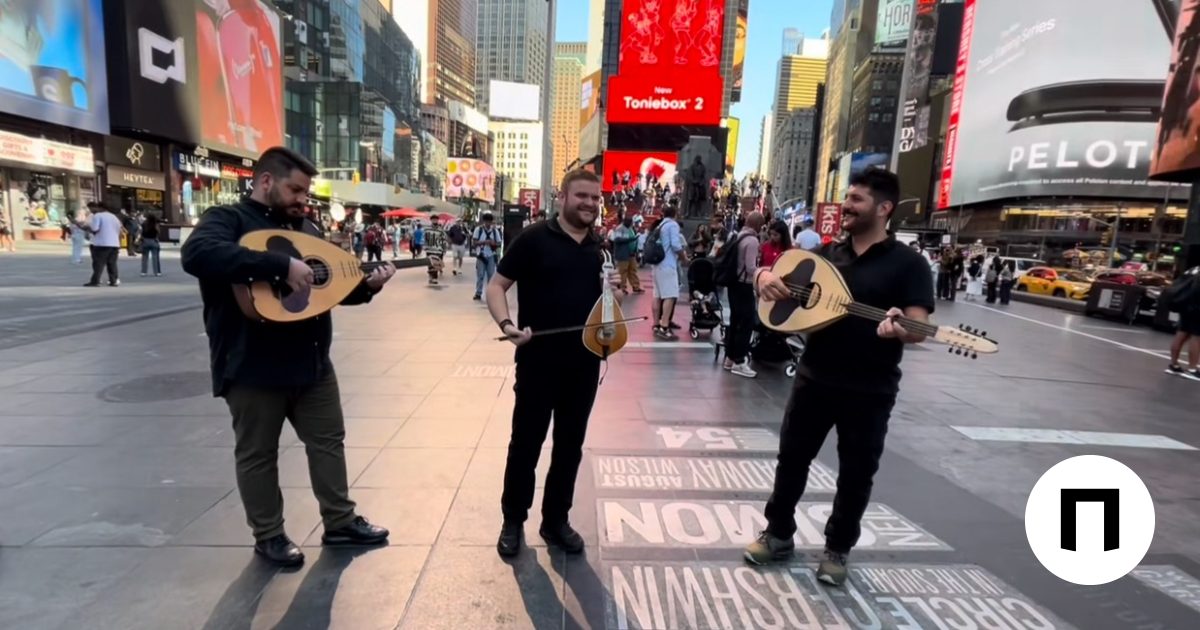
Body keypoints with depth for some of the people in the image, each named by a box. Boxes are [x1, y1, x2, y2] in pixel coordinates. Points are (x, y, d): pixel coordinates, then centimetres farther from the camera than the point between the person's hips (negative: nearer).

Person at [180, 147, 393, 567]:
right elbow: (197, 255, -31)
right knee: (257, 454, 10)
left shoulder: (305, 229, 12)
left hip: (311, 362, 7)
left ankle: (341, 522, 29)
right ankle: (268, 536, 28)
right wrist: (282, 265, -35)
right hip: (253, 367, -6)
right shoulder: (228, 219, -8)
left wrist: (367, 285, -4)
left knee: (329, 440, 14)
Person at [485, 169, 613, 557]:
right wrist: (506, 324, -24)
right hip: (538, 361, -4)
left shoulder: (600, 247, 9)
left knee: (570, 444, 14)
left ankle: (556, 520, 32)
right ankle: (513, 520, 29)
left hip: (584, 363, 5)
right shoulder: (533, 238, -7)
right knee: (525, 442, 8)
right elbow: (496, 286, -7)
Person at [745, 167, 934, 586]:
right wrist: (765, 276, -13)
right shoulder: (827, 253, 7)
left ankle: (838, 549, 32)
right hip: (814, 377, 4)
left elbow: (919, 328, -15)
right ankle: (779, 534, 31)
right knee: (792, 458, 12)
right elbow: (772, 271, 12)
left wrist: (900, 329, -38)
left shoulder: (907, 263, -6)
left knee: (856, 473, 10)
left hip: (869, 390, -3)